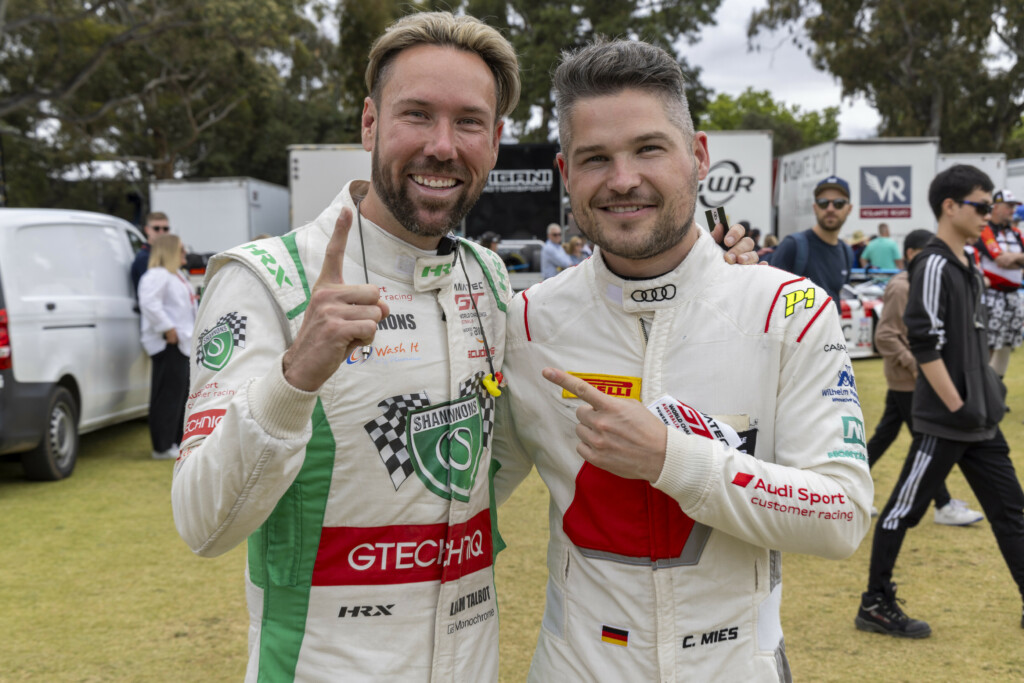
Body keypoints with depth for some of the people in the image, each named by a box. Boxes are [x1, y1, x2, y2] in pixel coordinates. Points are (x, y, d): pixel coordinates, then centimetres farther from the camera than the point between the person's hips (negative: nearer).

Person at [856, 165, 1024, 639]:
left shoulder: (969, 268, 14)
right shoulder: (933, 266, -14)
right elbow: (925, 343, -20)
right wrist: (957, 405, -18)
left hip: (980, 421, 10)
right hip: (943, 422, -10)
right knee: (904, 510, 1)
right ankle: (875, 606, 13)